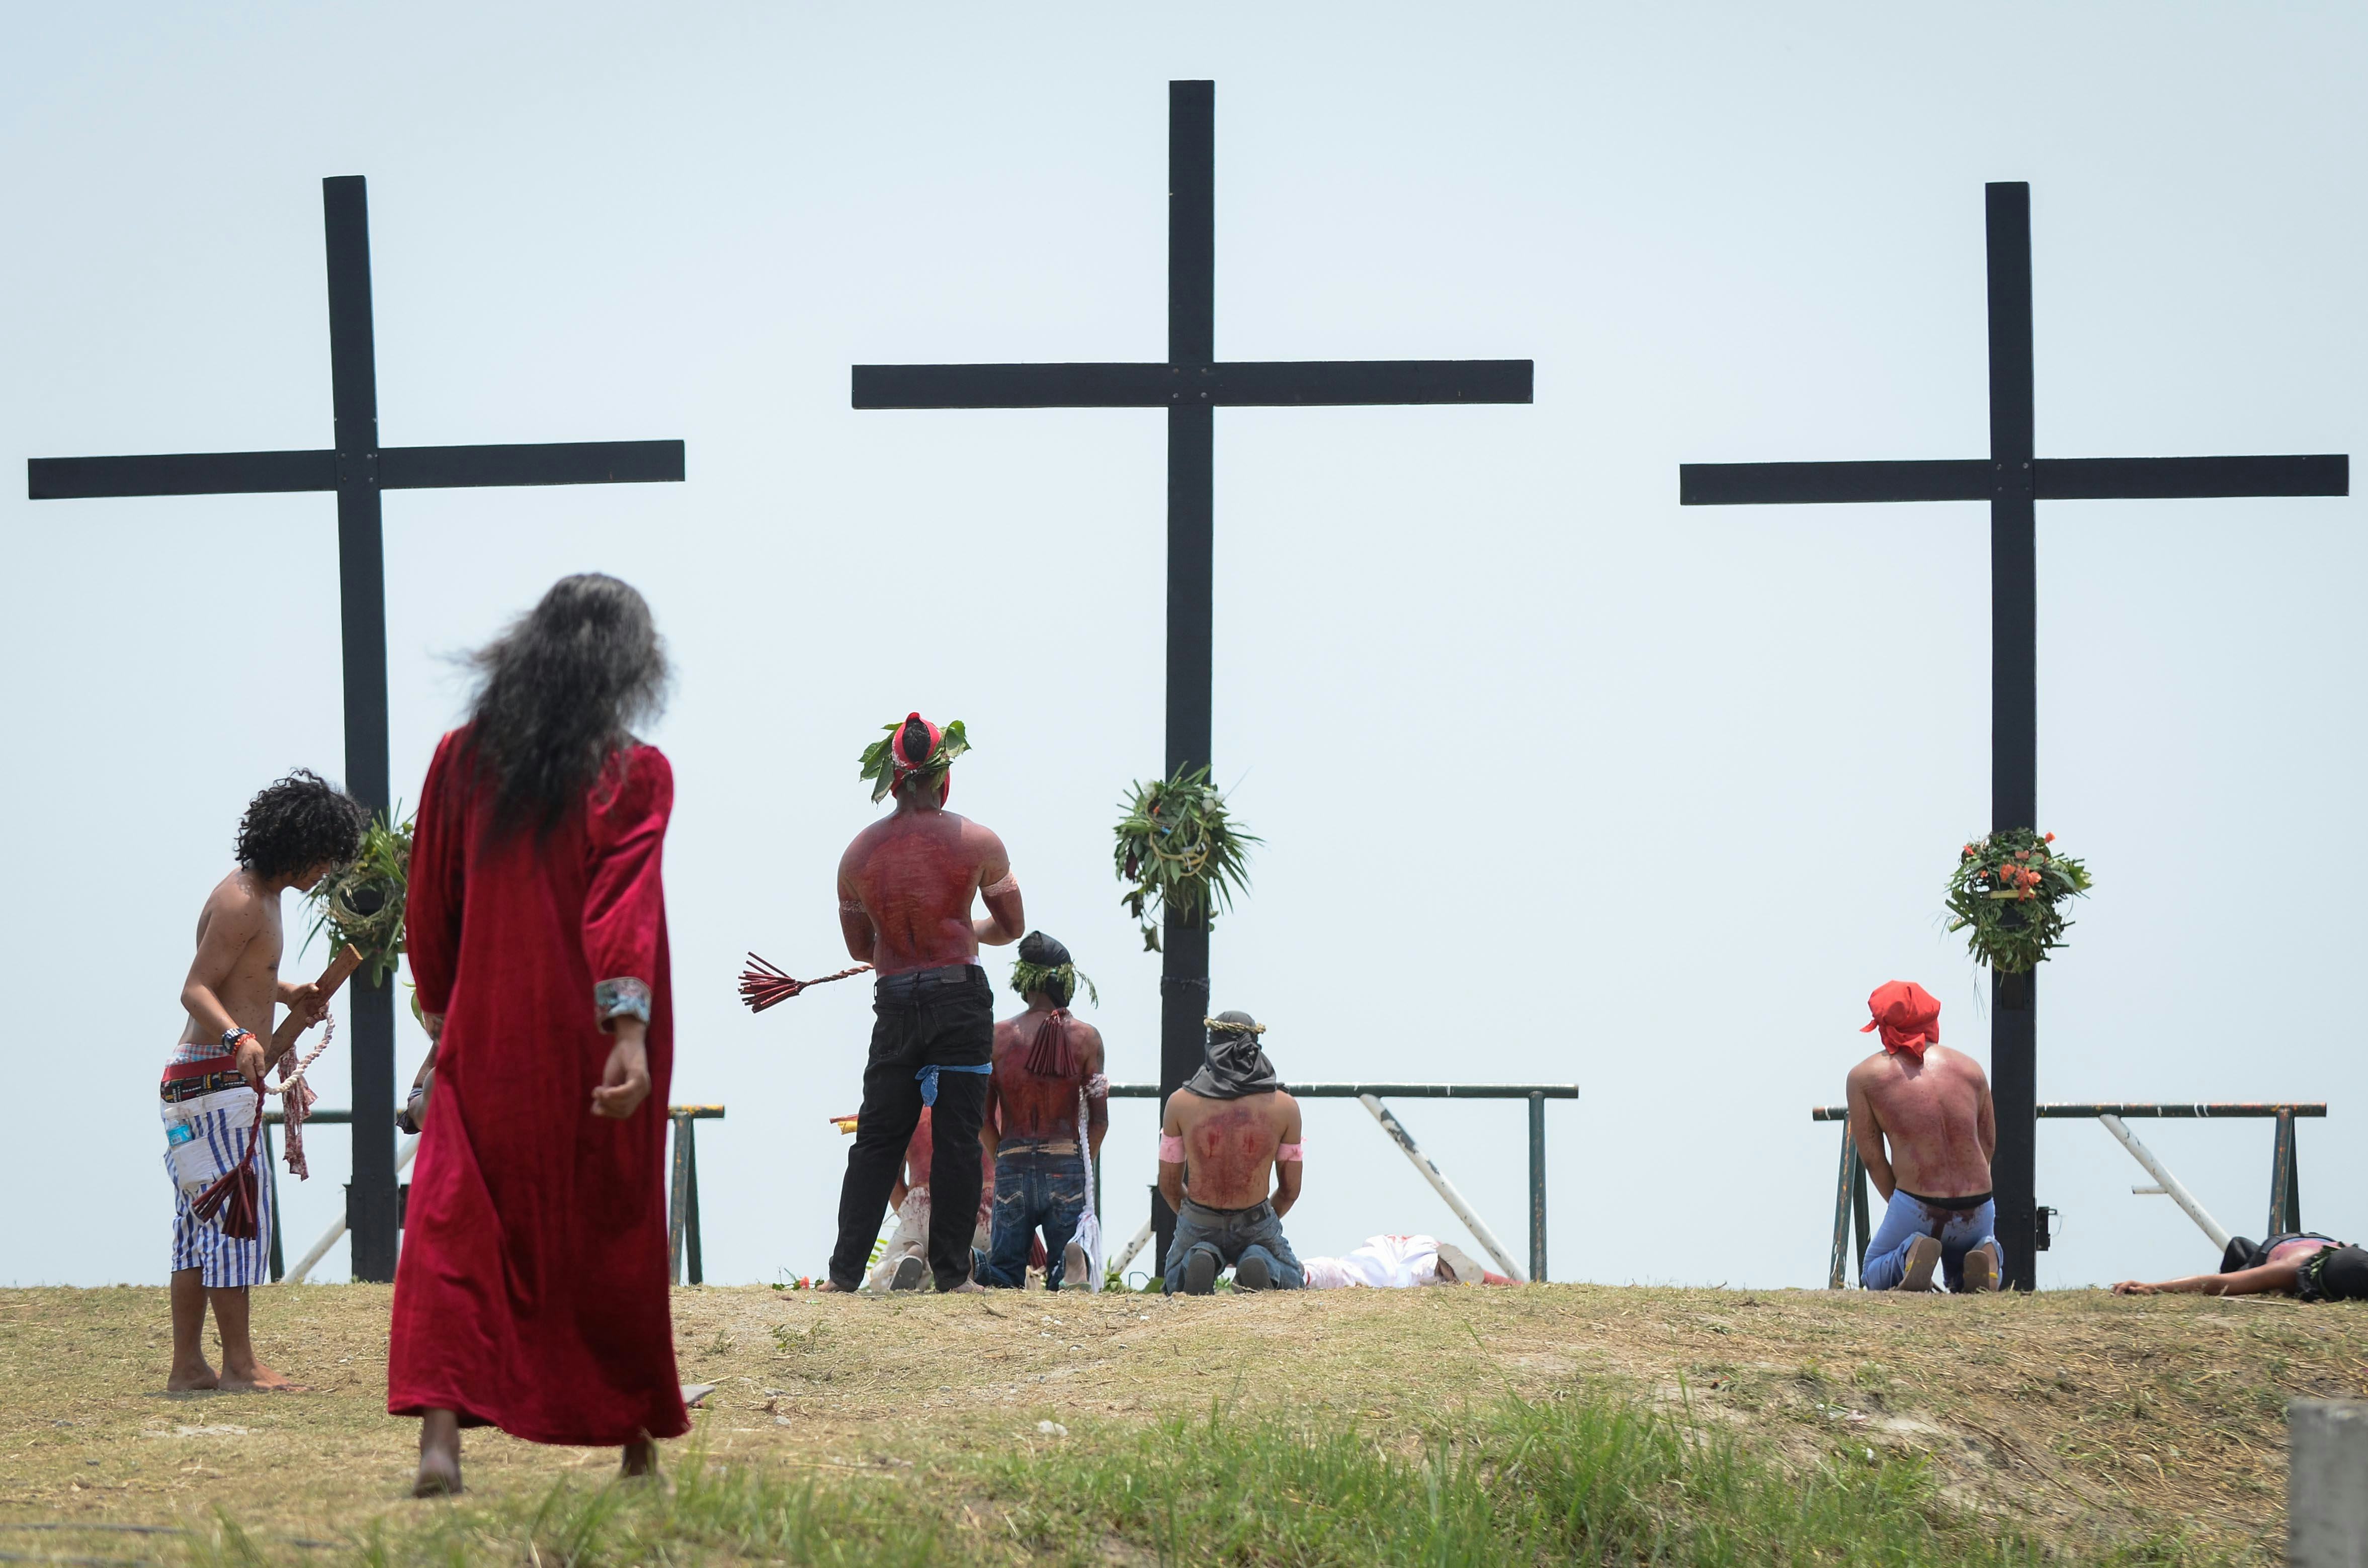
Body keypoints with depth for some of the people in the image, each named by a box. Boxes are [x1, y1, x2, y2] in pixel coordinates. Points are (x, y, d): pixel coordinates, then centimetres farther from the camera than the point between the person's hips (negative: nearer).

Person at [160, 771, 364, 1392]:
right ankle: (241, 1365, -8)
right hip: (215, 1078, -11)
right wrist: (239, 1038, -38)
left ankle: (188, 1365, 11)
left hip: (205, 1081, 11)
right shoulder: (242, 902, -16)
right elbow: (196, 991, -23)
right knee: (237, 1216, -9)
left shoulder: (259, 893, 15)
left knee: (203, 1223, 10)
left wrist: (287, 995, 24)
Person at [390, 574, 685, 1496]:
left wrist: (439, 1008, 23)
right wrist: (630, 1030, -25)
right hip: (587, 1042, -1)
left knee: (455, 1229, -1)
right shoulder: (634, 773, -7)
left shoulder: (463, 760, 3)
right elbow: (626, 904, -18)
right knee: (612, 1237, 12)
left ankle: (440, 1431, -20)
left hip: (485, 1040, 2)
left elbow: (429, 902, 10)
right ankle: (637, 1442, 22)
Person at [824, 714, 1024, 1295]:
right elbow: (1011, 927, 8)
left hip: (894, 1001, 2)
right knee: (957, 1139, 1)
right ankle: (952, 1273, 0)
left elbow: (859, 947, 13)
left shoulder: (858, 852, 3)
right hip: (962, 997, -2)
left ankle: (845, 1271, 4)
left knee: (877, 1141, 9)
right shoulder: (978, 843, -4)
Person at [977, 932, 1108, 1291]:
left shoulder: (998, 1036, 1)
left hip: (1013, 1169, 1)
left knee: (1005, 1271, 10)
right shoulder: (1086, 1038, 0)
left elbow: (983, 1119, 2)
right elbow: (1100, 1120, 0)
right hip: (1066, 1165, -1)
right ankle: (1070, 1265, -29)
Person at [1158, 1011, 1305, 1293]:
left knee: (1174, 1288, 28)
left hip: (1198, 1226, 0)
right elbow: (1291, 1189, 0)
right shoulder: (1284, 1107, -8)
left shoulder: (1181, 1103, -8)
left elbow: (1169, 1185, 0)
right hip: (1257, 1223, 0)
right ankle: (1260, 1263, -10)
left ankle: (1201, 1260, -8)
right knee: (1292, 1286, 27)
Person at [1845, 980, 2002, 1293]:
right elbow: (1988, 1147, 14)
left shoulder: (1864, 1076, 1)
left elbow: (1873, 1159, 0)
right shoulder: (1969, 1067, 9)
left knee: (1873, 1278, 25)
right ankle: (1984, 1258, -4)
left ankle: (1912, 1256, -10)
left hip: (1916, 1208, -3)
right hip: (1977, 1207, 3)